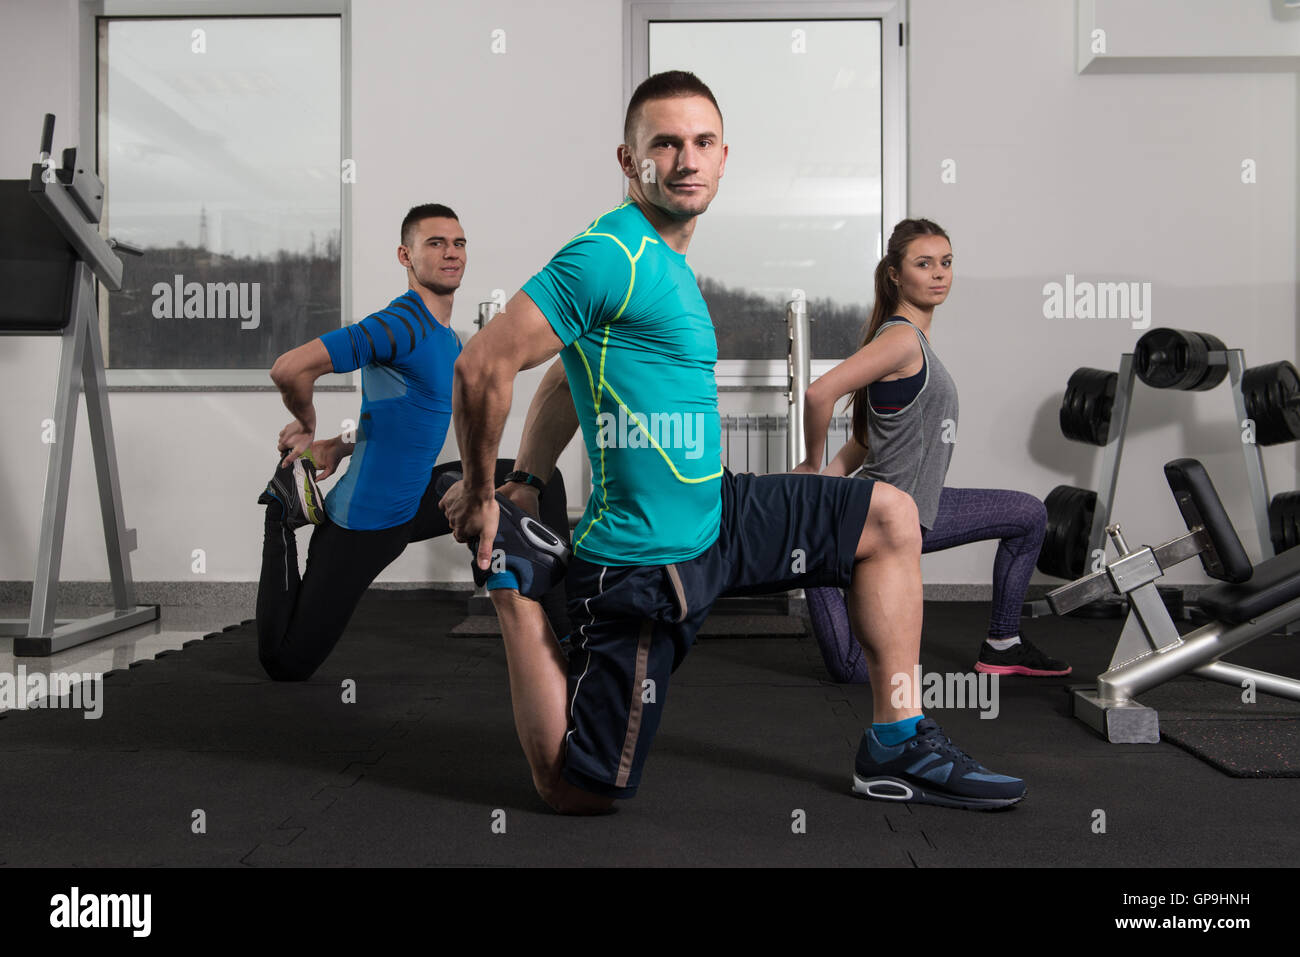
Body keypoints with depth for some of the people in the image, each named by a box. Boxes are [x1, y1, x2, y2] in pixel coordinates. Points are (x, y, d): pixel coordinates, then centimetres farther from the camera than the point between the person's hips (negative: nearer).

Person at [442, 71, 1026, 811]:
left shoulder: (674, 267, 11)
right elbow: (483, 365, -21)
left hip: (714, 517, 9)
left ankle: (897, 748, 13)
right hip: (642, 561, -9)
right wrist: (479, 495, -10)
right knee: (586, 794, -1)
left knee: (891, 518, 11)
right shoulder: (613, 255, -19)